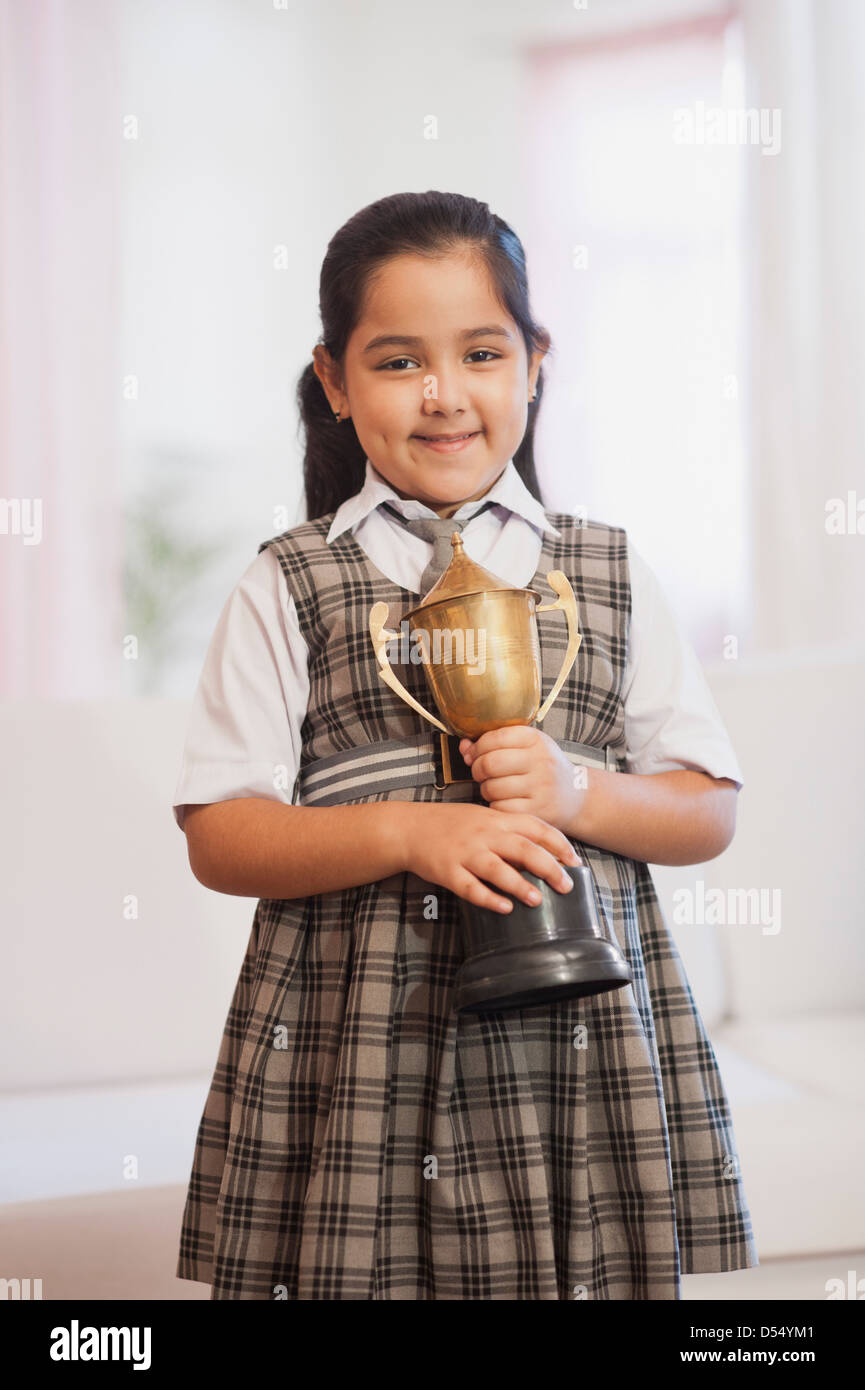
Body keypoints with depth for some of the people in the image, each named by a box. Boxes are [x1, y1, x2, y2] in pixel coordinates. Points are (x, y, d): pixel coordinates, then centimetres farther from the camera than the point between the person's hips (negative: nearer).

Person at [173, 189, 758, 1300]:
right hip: (348, 1055, -1)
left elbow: (710, 811, 10)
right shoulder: (290, 586, 4)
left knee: (583, 1274, -1)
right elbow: (218, 838, -1)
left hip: (578, 1053, 2)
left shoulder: (609, 576, 10)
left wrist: (576, 794, -10)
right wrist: (407, 833, -16)